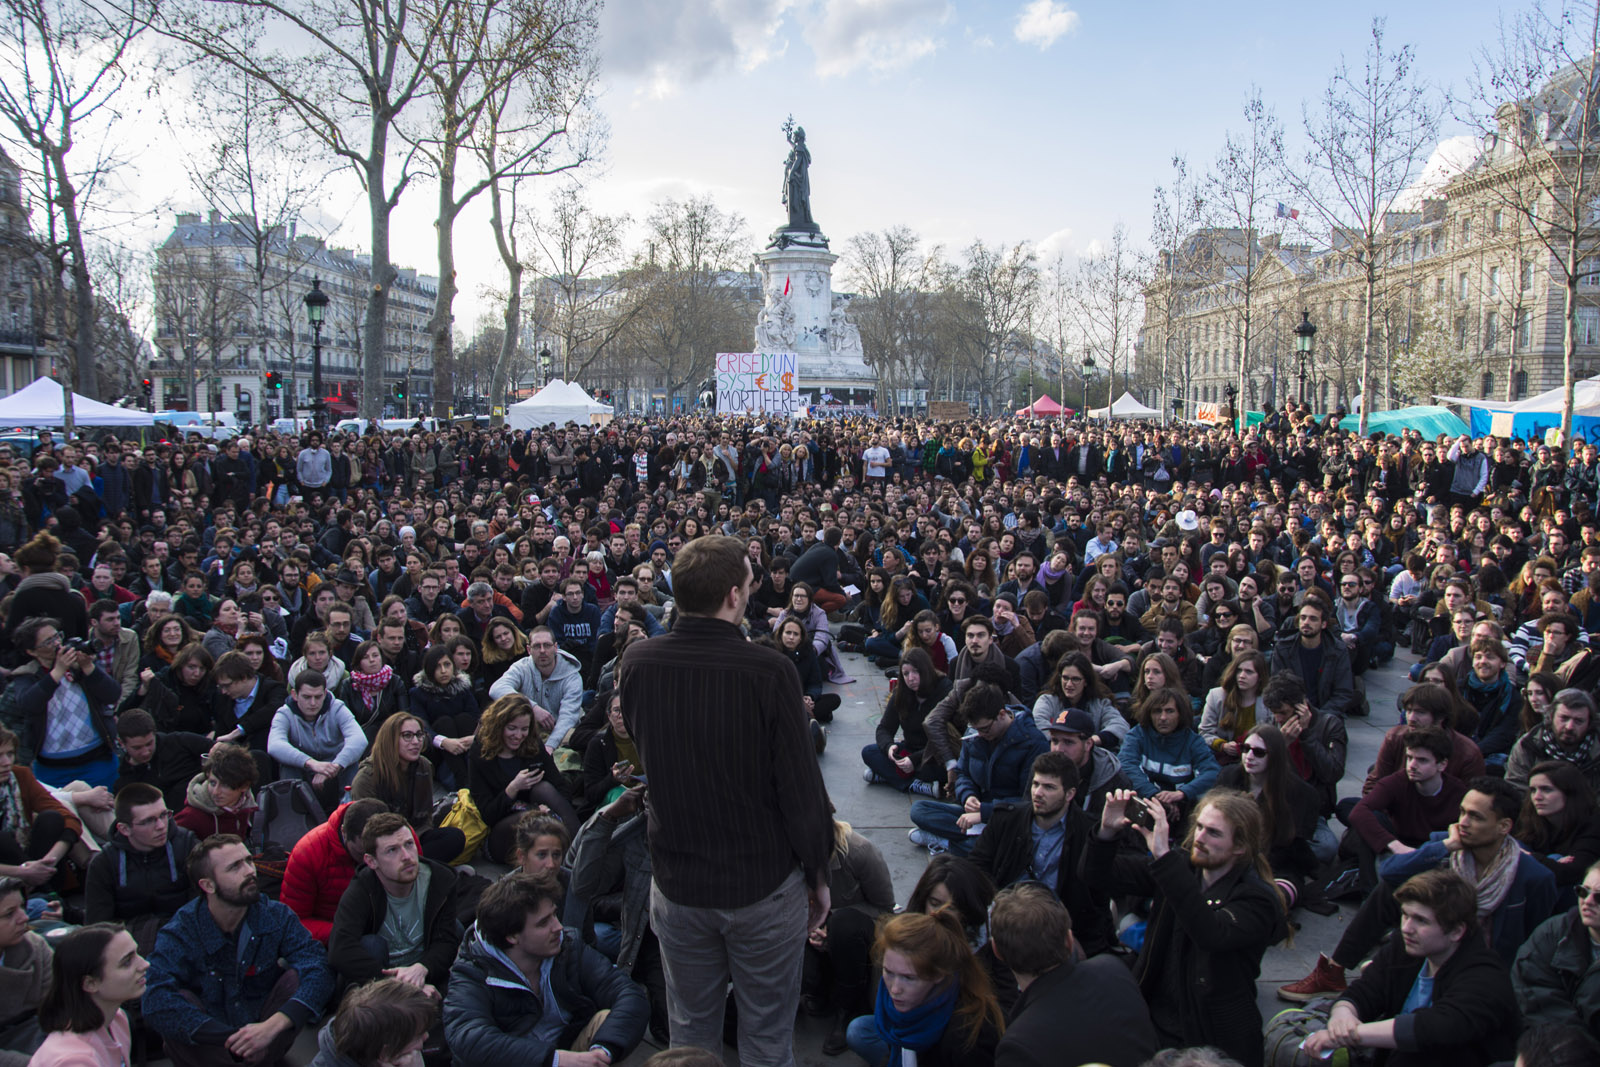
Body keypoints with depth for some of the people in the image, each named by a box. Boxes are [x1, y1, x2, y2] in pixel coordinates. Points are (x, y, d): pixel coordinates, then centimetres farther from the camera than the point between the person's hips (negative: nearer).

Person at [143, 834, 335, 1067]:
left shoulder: (277, 916, -10)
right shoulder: (179, 932, -15)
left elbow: (318, 972, -22)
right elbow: (157, 1003, -31)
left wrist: (271, 1026, -39)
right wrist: (229, 1038, -38)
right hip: (209, 1046, -1)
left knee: (296, 978, -23)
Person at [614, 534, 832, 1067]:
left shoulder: (636, 662, -10)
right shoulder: (769, 669, -23)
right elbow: (801, 784, -16)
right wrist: (818, 874, -3)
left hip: (676, 883, 4)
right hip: (765, 881, -3)